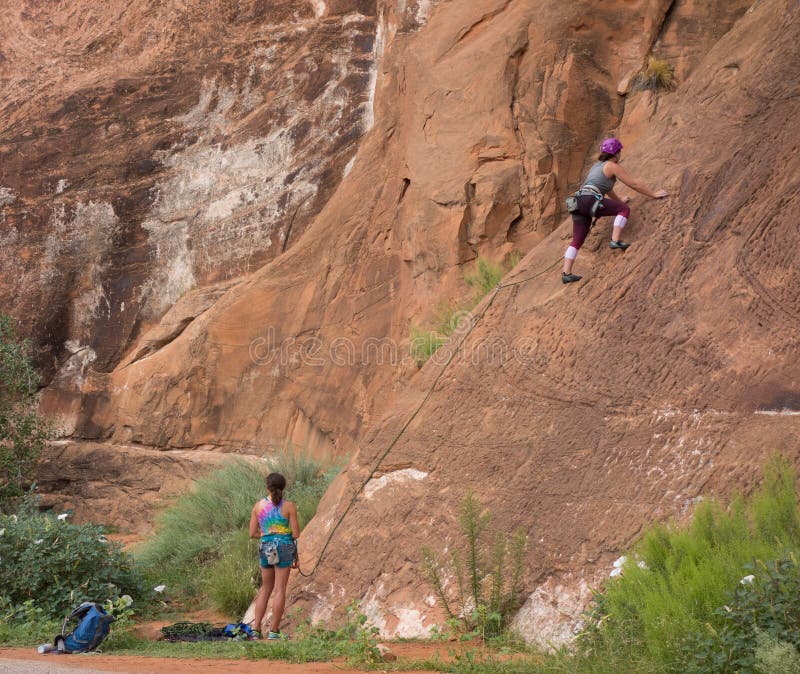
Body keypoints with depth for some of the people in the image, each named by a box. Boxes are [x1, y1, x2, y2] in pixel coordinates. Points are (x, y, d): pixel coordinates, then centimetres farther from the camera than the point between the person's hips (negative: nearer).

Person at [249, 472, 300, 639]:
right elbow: (296, 534, -6)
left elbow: (252, 533, 3)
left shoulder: (258, 506, 2)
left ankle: (256, 628, 10)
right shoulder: (289, 506, -7)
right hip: (285, 548, -3)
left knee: (265, 589, 17)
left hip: (266, 548, 3)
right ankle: (274, 631, 3)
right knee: (280, 589, 2)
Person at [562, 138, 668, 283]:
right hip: (590, 200, -8)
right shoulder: (612, 166, 4)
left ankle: (566, 274, 2)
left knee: (577, 240, 8)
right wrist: (654, 194, 12)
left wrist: (618, 201, 54)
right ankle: (615, 241, -9)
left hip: (578, 202, 8)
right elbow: (634, 184, 4)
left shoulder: (598, 165, 29)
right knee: (624, 209, 1)